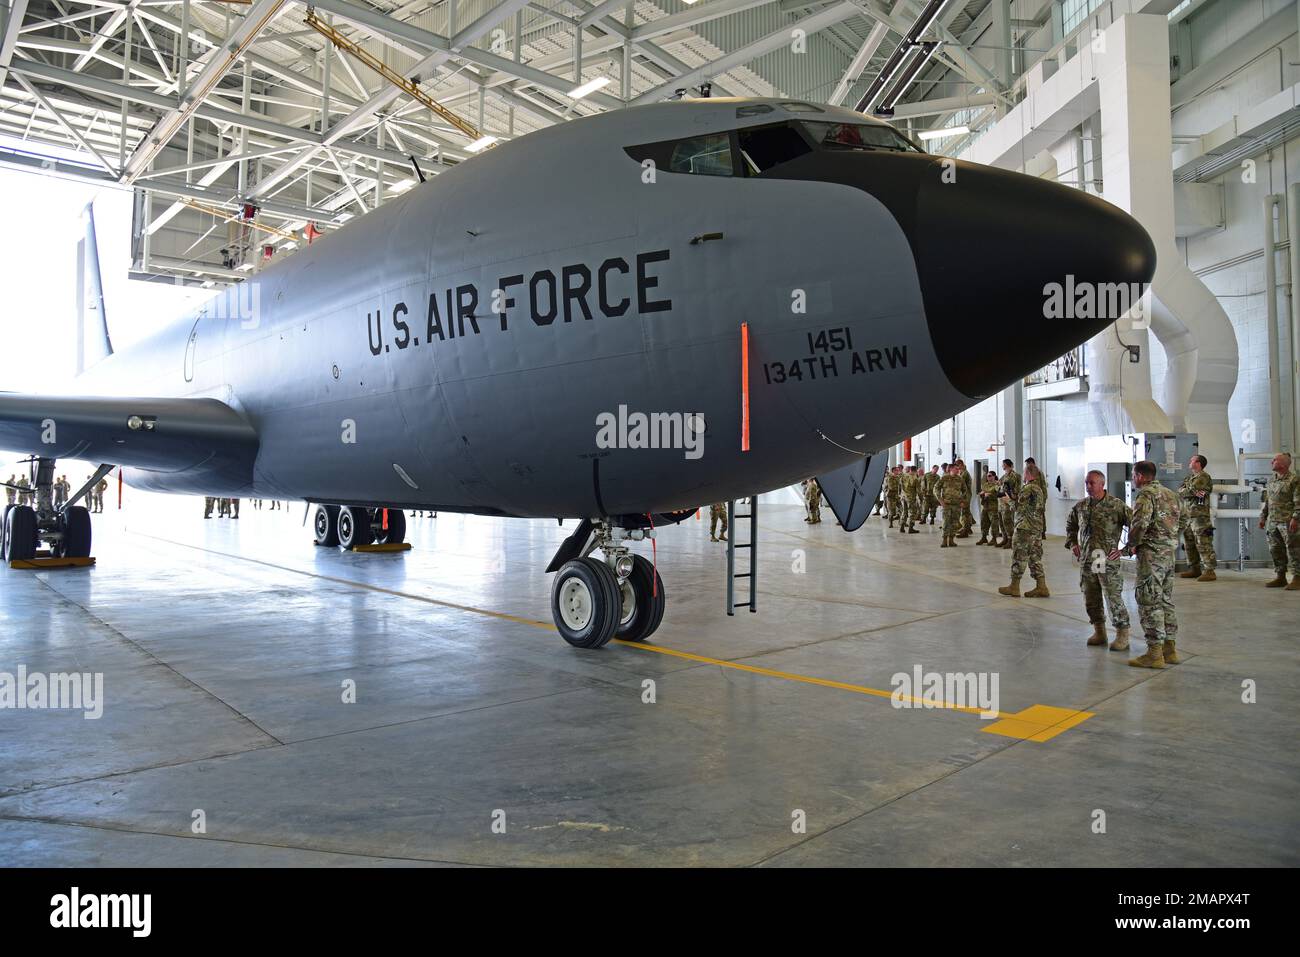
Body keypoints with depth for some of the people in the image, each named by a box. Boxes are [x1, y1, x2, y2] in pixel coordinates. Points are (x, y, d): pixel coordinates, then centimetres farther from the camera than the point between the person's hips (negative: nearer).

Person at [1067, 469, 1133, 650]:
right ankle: (1099, 632, 26)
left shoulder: (1116, 505, -9)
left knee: (1114, 599, -3)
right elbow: (1070, 524, 26)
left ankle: (1122, 635, 8)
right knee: (1091, 599, 12)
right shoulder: (1080, 506, 8)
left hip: (1108, 561, -6)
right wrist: (1072, 543, 14)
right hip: (1086, 561, 6)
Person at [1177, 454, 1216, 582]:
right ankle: (1194, 569, 21)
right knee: (1190, 544, 13)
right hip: (1186, 516, 9)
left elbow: (1190, 490, -19)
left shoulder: (1203, 477, -7)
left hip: (1199, 516, -9)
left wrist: (1187, 491, -1)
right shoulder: (1189, 478, 19)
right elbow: (1180, 491, 3)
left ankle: (1209, 571, -11)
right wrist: (1194, 492, -12)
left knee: (1203, 544, -11)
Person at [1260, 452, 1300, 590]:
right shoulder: (1271, 479, 16)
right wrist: (1263, 517, 17)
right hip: (1272, 521, 7)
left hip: (1288, 522, -7)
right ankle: (1280, 577, 18)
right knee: (1276, 551, 10)